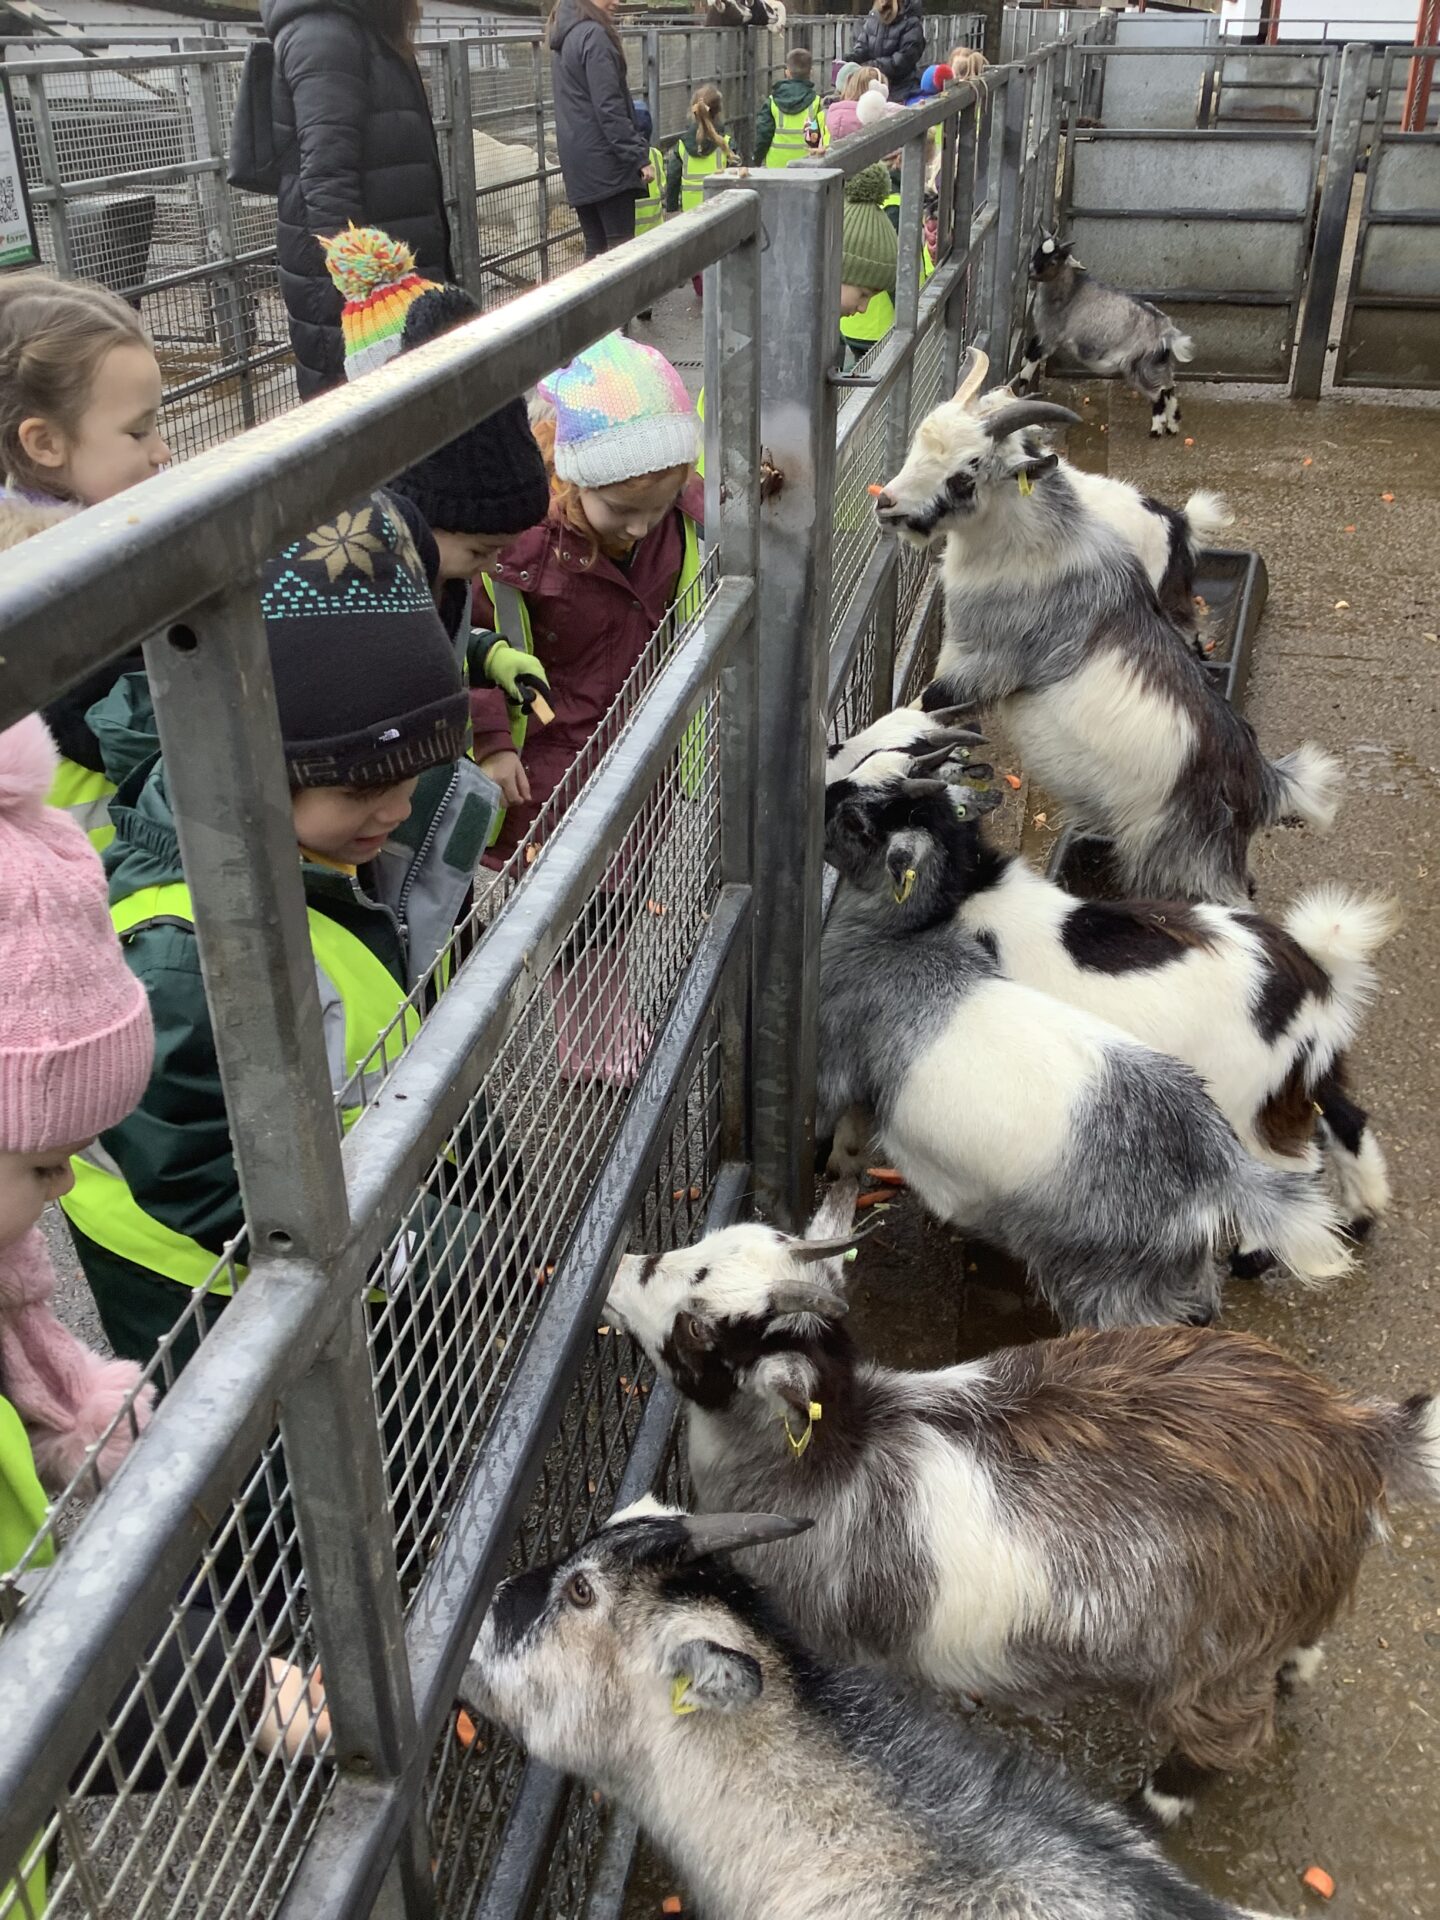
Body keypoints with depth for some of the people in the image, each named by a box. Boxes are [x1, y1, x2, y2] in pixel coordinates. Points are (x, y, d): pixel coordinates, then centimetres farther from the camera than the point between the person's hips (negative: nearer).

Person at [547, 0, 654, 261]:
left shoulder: (563, 37, 16)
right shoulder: (594, 35, -12)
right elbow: (609, 107, -18)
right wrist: (639, 156, -16)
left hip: (577, 160, 9)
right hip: (603, 158, -9)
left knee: (595, 248, 10)